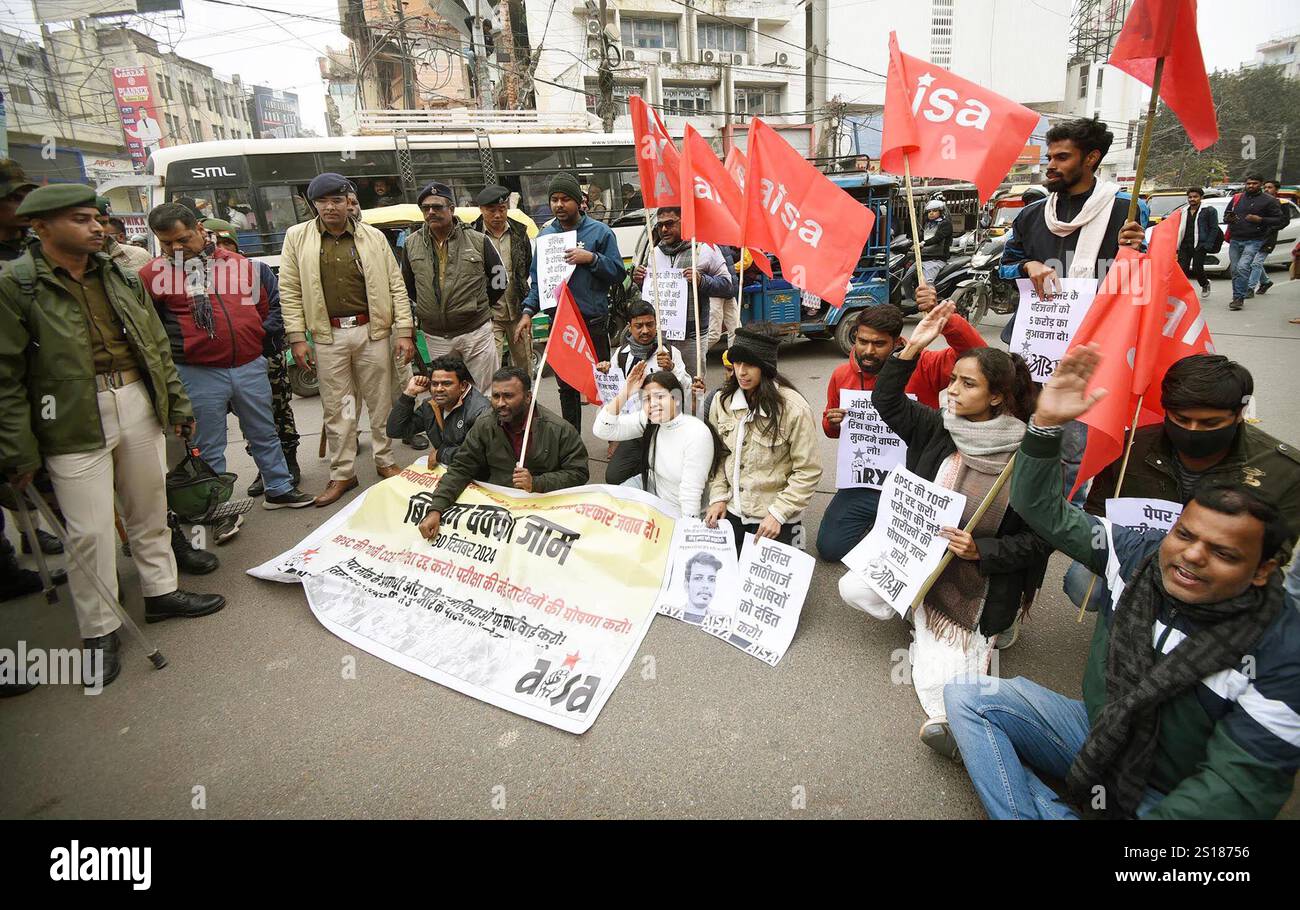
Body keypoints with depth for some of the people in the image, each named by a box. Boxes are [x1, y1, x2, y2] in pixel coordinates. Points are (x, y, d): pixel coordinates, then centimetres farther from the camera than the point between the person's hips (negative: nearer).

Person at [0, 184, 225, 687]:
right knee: (91, 530, 0)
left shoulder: (121, 278, 10)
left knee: (149, 510, 16)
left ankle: (162, 592, 34)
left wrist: (176, 403, 15)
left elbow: (157, 345, 16)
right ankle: (99, 630, 17)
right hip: (75, 425, -5)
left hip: (138, 408, 5)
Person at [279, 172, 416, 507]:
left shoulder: (373, 237, 5)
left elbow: (396, 286, 4)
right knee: (337, 409, 6)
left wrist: (404, 332, -3)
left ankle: (385, 462, 25)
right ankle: (342, 474, 17)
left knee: (381, 402, 9)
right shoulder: (297, 237, 4)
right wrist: (297, 338, -4)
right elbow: (290, 291, 3)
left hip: (371, 331, 0)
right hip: (328, 335, 0)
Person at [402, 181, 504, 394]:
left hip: (476, 331, -3)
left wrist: (477, 307, 10)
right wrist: (428, 309, 16)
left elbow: (499, 279, 6)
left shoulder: (477, 240, -4)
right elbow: (408, 286, 18)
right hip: (435, 337, 3)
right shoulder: (412, 244, 4)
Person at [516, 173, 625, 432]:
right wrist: (528, 311, 2)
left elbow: (618, 273, -3)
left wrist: (592, 259, -17)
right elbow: (537, 279, 14)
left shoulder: (599, 232, -1)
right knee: (566, 387, 11)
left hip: (594, 322, -4)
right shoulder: (545, 235, 11)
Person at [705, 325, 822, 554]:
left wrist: (778, 513, -15)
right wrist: (718, 498, -1)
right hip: (732, 512, 4)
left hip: (775, 520, -4)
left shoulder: (794, 408, -16)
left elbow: (807, 472, -12)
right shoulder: (722, 401, -2)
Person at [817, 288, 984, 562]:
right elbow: (831, 429, 16)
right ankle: (876, 518, 29)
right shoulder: (841, 375, -2)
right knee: (829, 548, 1)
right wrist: (832, 423, -10)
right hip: (863, 480, 4)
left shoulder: (921, 365, -14)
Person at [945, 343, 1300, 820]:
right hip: (1094, 731, 5)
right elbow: (1041, 508, -8)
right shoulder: (1140, 552, -10)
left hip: (1171, 794, -4)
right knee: (964, 696, -12)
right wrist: (1046, 422, -22)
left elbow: (1238, 782, -19)